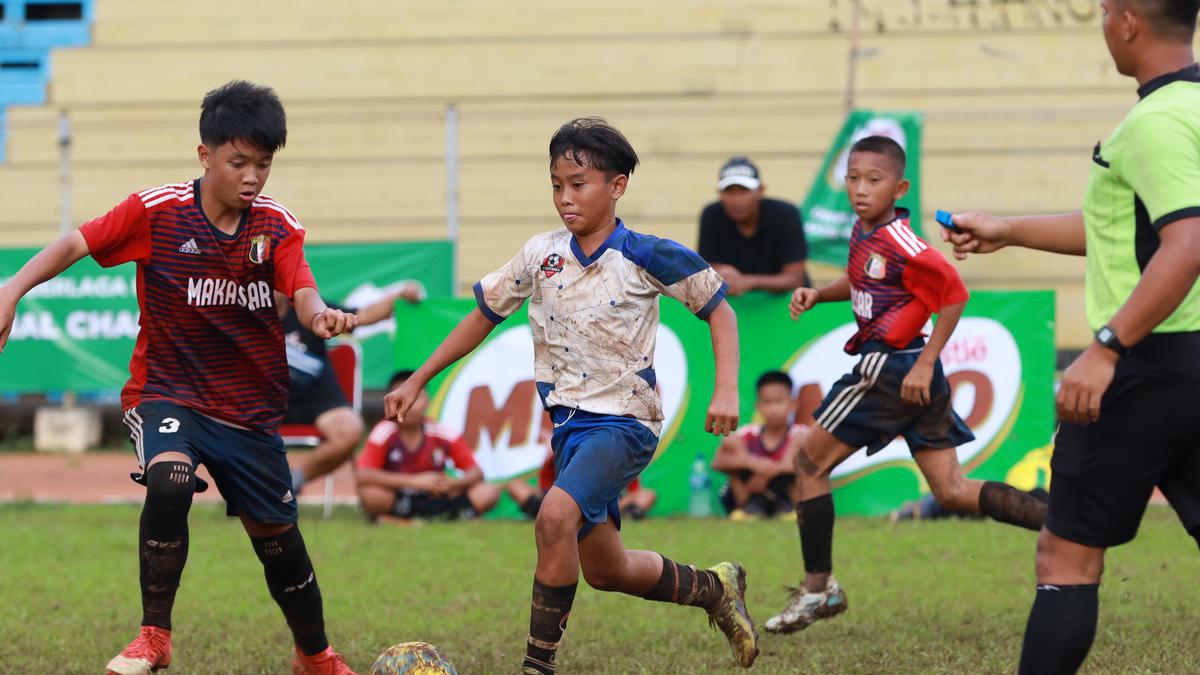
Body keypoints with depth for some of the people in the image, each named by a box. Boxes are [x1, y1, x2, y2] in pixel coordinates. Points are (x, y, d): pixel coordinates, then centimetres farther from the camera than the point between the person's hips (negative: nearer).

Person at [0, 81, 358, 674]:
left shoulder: (277, 227, -6)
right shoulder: (157, 212, -12)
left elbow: (302, 296, -18)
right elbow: (77, 244, -8)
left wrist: (322, 316, -42)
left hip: (249, 408, 3)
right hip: (167, 392, -3)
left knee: (276, 535, 11)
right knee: (170, 481, -33)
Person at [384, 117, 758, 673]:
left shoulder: (646, 257, -11)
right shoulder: (541, 256, 2)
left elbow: (718, 309, -3)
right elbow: (484, 315, 13)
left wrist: (726, 391, -15)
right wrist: (417, 381, 12)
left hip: (623, 421, -6)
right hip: (569, 423, 6)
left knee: (556, 514, -31)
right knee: (605, 570, 15)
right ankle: (715, 589, 41)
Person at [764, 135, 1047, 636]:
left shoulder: (899, 243, -19)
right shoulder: (862, 232, 9)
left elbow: (954, 294, -18)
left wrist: (925, 364, -18)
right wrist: (817, 294, 9)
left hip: (891, 368, -10)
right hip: (913, 374, 10)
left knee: (810, 462, 3)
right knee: (952, 492, 9)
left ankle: (818, 588, 8)